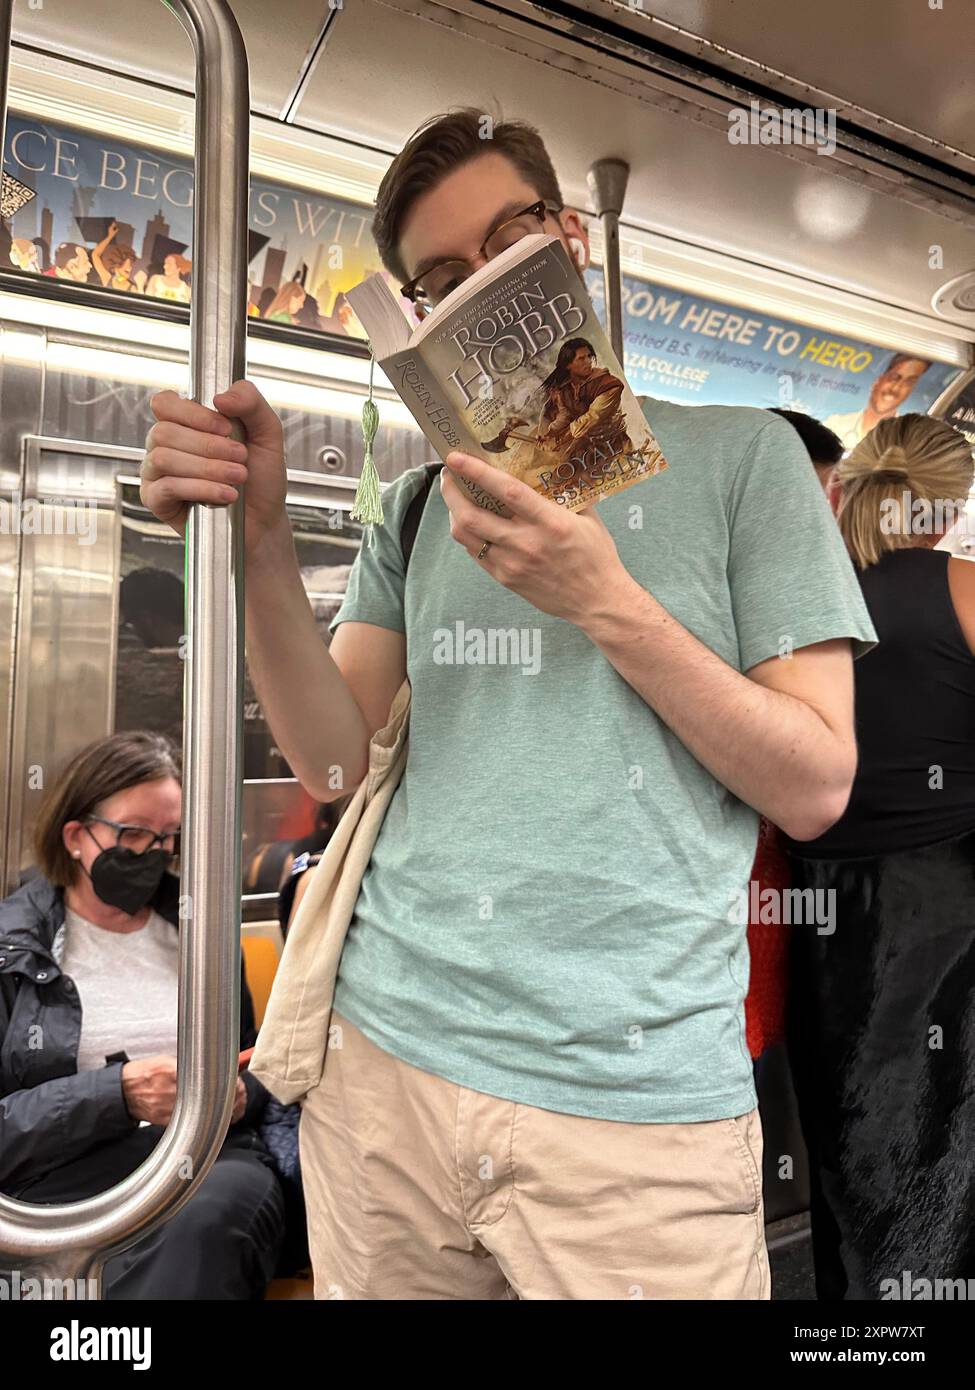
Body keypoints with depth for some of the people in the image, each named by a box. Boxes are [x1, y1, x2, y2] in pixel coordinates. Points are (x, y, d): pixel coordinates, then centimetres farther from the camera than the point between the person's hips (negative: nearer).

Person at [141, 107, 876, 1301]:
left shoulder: (738, 453, -1)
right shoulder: (416, 507, 9)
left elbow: (816, 788, -6)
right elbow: (338, 763, -1)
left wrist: (605, 604, -17)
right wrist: (260, 546, -15)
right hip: (382, 1061, 4)